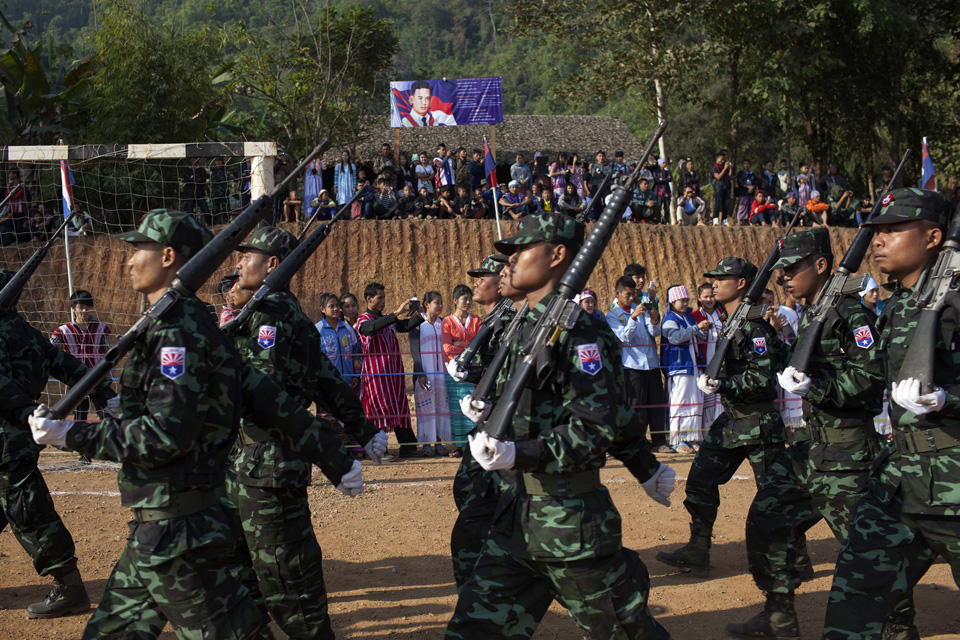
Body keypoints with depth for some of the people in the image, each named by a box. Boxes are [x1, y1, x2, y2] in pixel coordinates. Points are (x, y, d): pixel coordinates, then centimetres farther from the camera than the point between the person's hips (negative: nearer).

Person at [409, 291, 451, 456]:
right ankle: (426, 444, 3)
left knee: (441, 404, 2)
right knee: (425, 405, -3)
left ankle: (439, 442, 8)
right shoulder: (417, 325, -3)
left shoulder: (443, 324, 10)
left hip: (440, 372, 4)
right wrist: (420, 374, -12)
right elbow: (415, 351, -5)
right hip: (424, 372, -4)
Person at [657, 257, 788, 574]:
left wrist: (723, 385, -27)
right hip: (731, 419, 9)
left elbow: (763, 378, -24)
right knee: (701, 480, 4)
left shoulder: (754, 326, -17)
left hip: (759, 422, -9)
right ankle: (697, 551, 10)